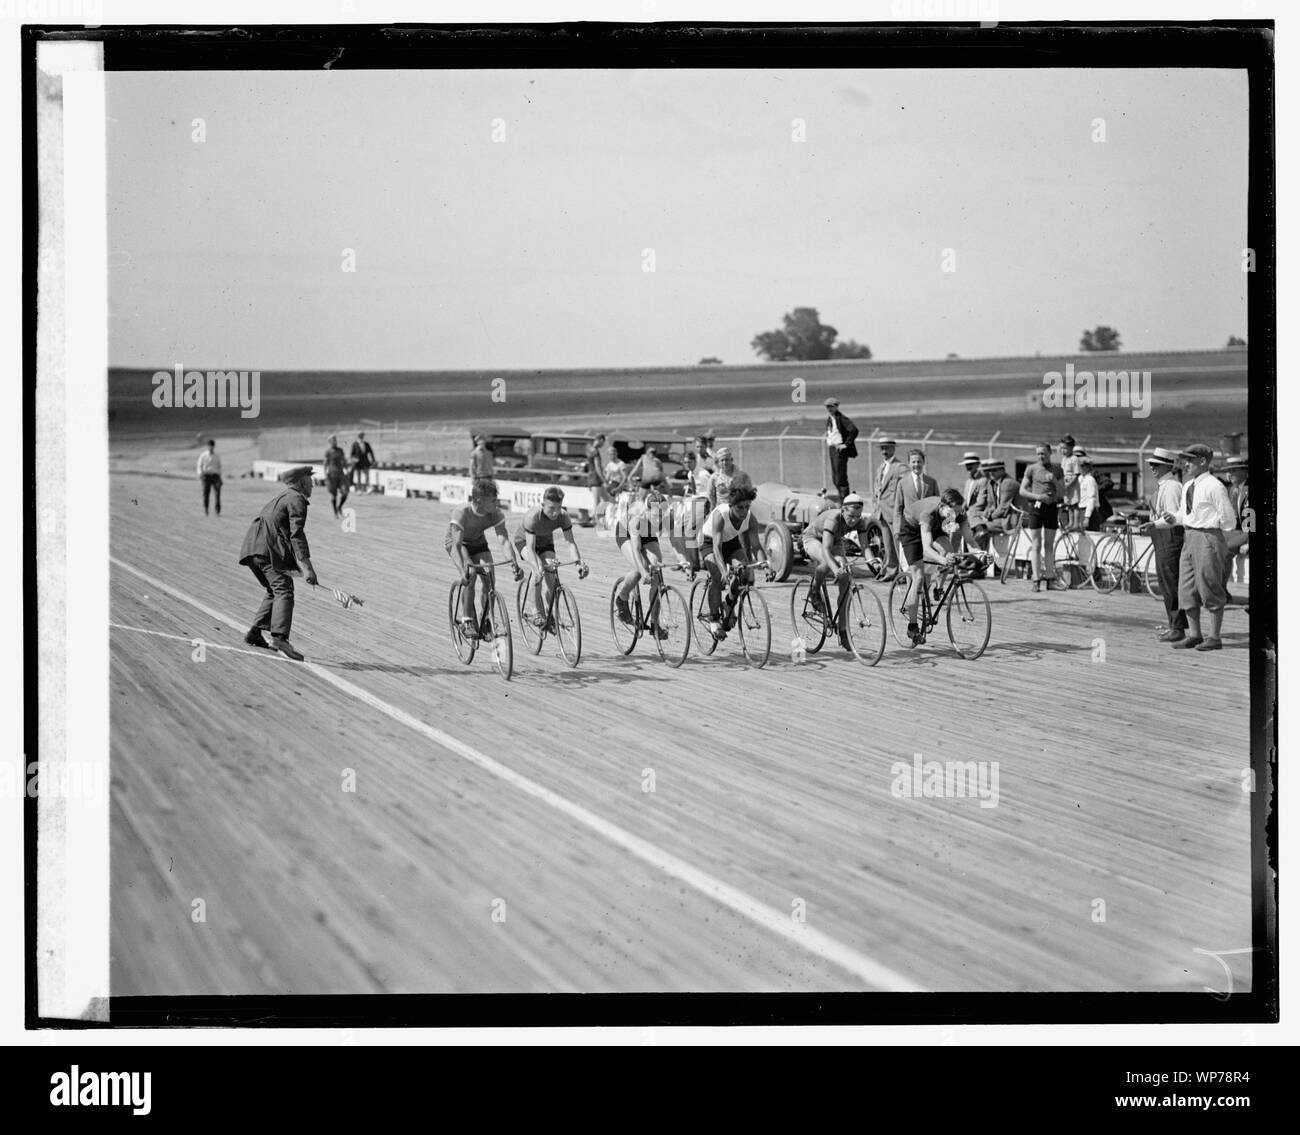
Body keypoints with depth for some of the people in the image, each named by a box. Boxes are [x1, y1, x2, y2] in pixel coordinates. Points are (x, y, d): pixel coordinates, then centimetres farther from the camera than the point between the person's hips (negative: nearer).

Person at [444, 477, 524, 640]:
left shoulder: (496, 514, -25)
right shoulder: (462, 514, -36)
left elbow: (504, 540, -32)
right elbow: (457, 544, -42)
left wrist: (514, 563, -48)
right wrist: (464, 568, -57)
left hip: (478, 543, 4)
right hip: (456, 542, -4)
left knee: (489, 578, -15)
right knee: (470, 574, -30)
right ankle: (467, 621, -22)